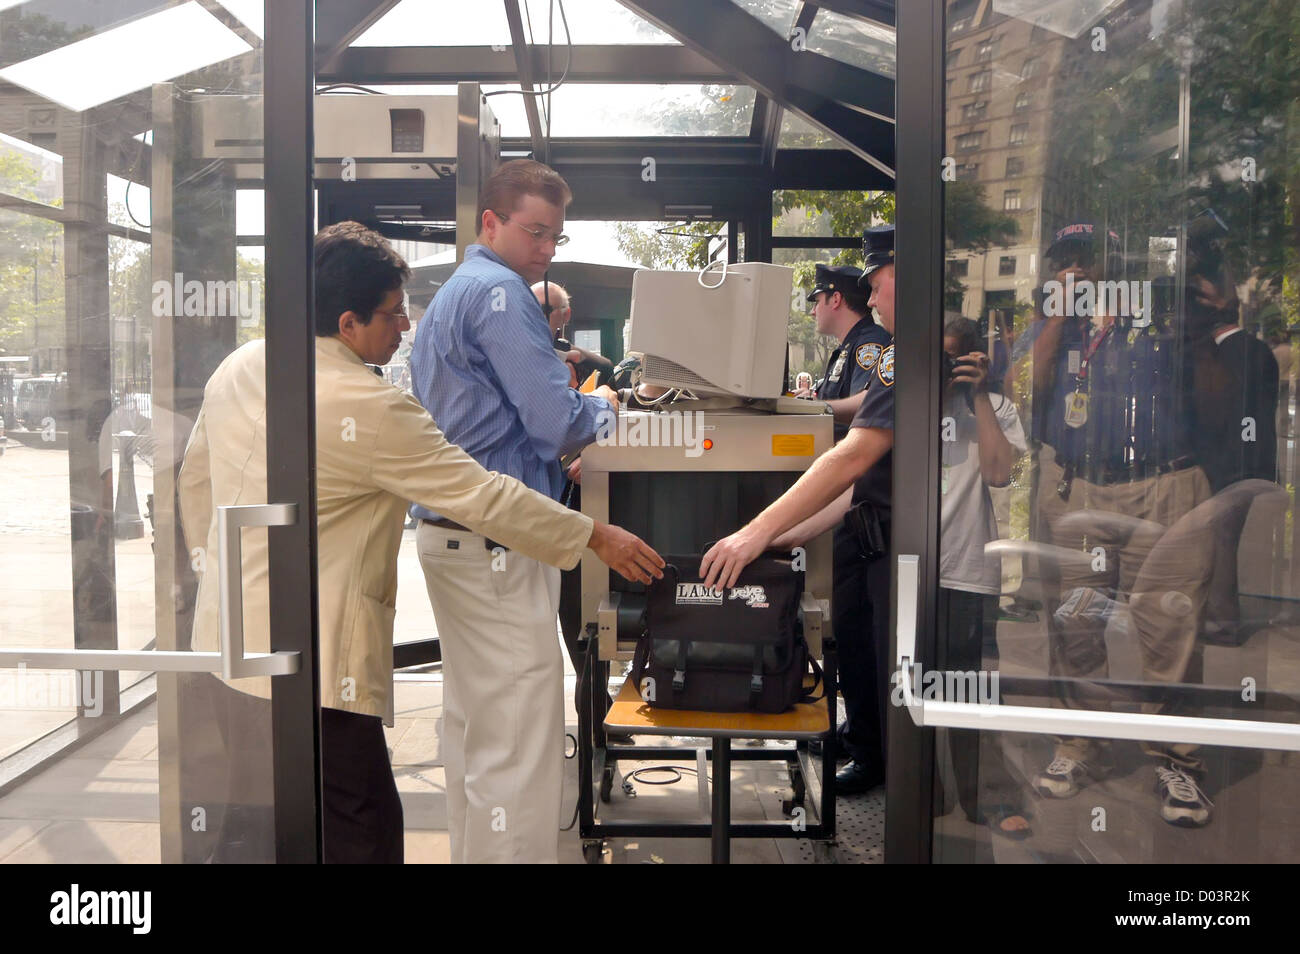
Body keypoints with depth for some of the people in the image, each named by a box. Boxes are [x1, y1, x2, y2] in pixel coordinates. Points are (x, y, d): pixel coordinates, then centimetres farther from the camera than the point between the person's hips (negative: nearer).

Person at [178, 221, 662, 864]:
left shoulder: (237, 369, 6)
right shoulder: (368, 408, -20)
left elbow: (195, 479, 17)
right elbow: (482, 496, -17)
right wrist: (597, 539, -9)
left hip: (226, 632, 9)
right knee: (362, 830, 0)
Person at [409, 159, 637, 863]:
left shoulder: (449, 294, 20)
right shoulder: (499, 290, -12)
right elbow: (559, 425, -18)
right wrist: (601, 406, 3)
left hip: (447, 531, 11)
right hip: (497, 539, -11)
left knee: (471, 720, 17)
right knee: (520, 738, -7)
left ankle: (471, 848, 27)